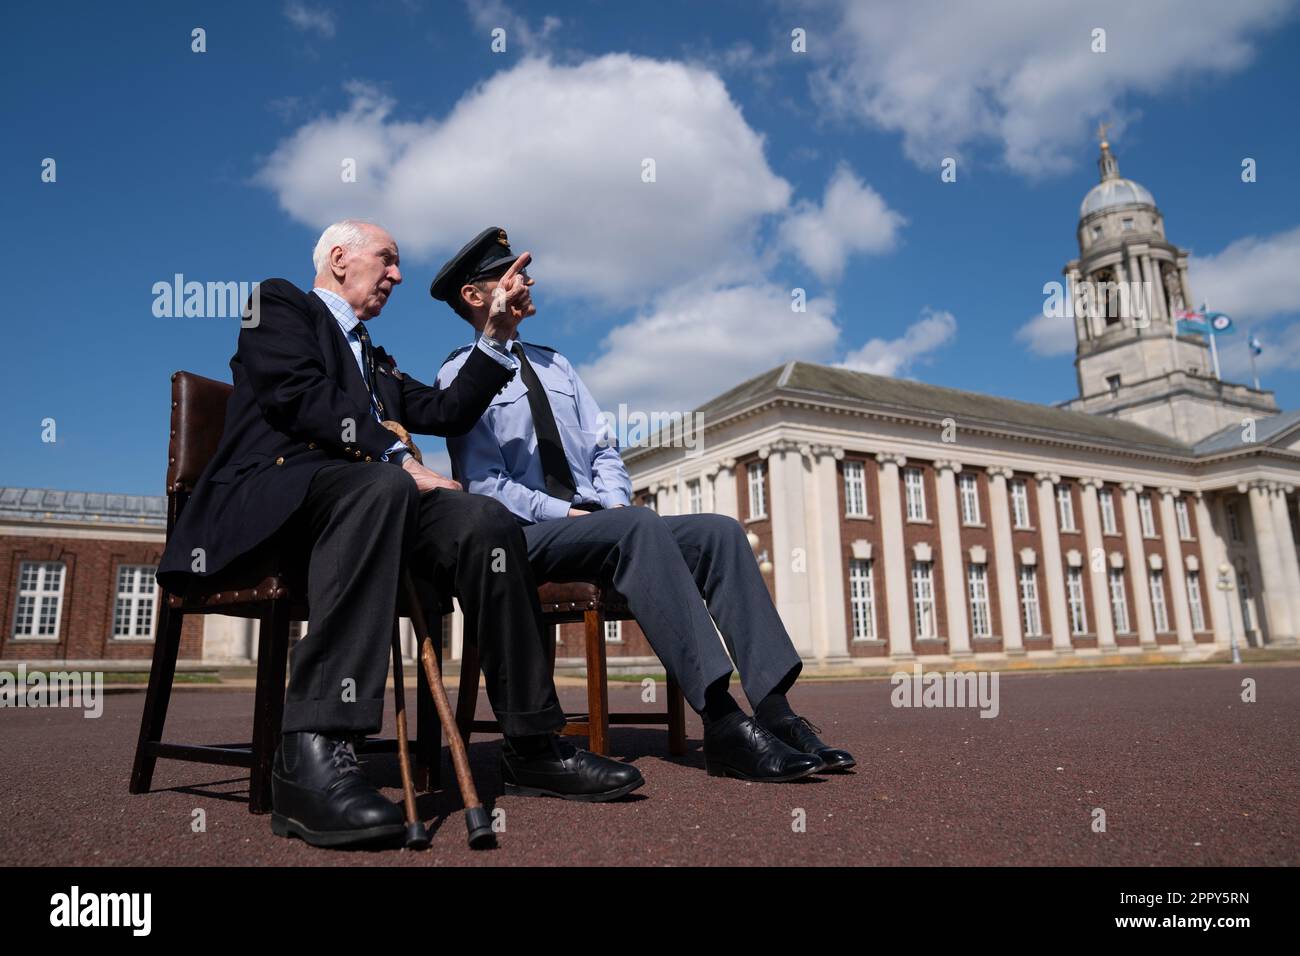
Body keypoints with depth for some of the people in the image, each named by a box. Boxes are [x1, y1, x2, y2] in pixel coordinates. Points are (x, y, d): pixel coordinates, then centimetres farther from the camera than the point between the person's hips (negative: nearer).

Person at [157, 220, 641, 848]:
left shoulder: (374, 361, 35)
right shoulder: (279, 303, 13)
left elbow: (448, 412, 24)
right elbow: (300, 396, -7)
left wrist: (496, 334, 19)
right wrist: (397, 461, -14)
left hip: (365, 493, 6)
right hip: (272, 494, -6)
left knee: (485, 522, -21)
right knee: (379, 485, -38)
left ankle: (535, 739, -17)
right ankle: (312, 752, -45)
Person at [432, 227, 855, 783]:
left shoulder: (554, 366, 24)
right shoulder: (461, 375, 2)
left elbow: (602, 450, 18)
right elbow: (482, 483, -9)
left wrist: (615, 503, -2)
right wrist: (565, 513, -18)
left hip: (596, 523, 7)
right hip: (523, 536, -6)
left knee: (719, 531, -16)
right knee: (639, 526, -36)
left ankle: (773, 711, -25)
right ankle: (724, 727, -39)